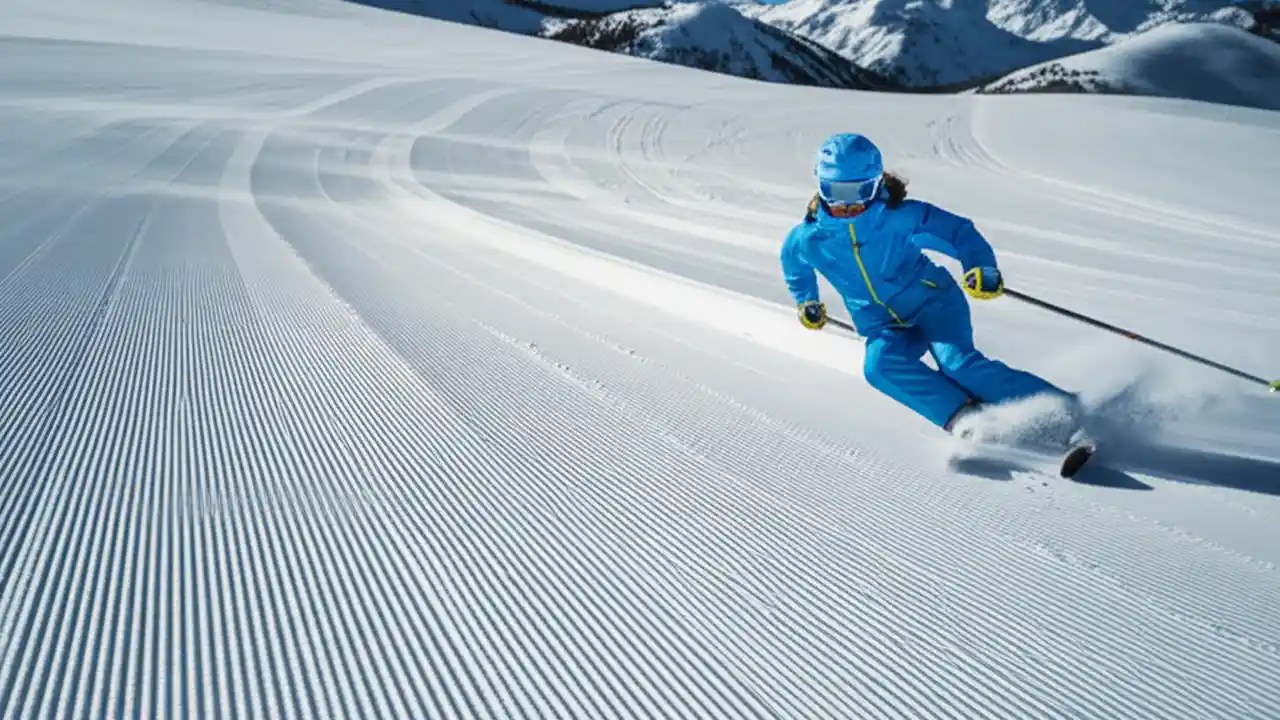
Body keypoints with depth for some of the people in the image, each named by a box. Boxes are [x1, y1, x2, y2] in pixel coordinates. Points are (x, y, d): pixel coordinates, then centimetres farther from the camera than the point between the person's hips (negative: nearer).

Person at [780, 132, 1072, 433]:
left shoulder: (899, 216, -16)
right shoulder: (807, 240, -8)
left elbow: (959, 231, -10)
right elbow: (794, 264, 17)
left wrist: (981, 267, -27)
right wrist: (806, 302, 15)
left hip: (931, 301, -3)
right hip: (885, 327, 3)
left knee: (957, 363, -28)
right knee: (879, 365, -31)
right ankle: (964, 415, -33)